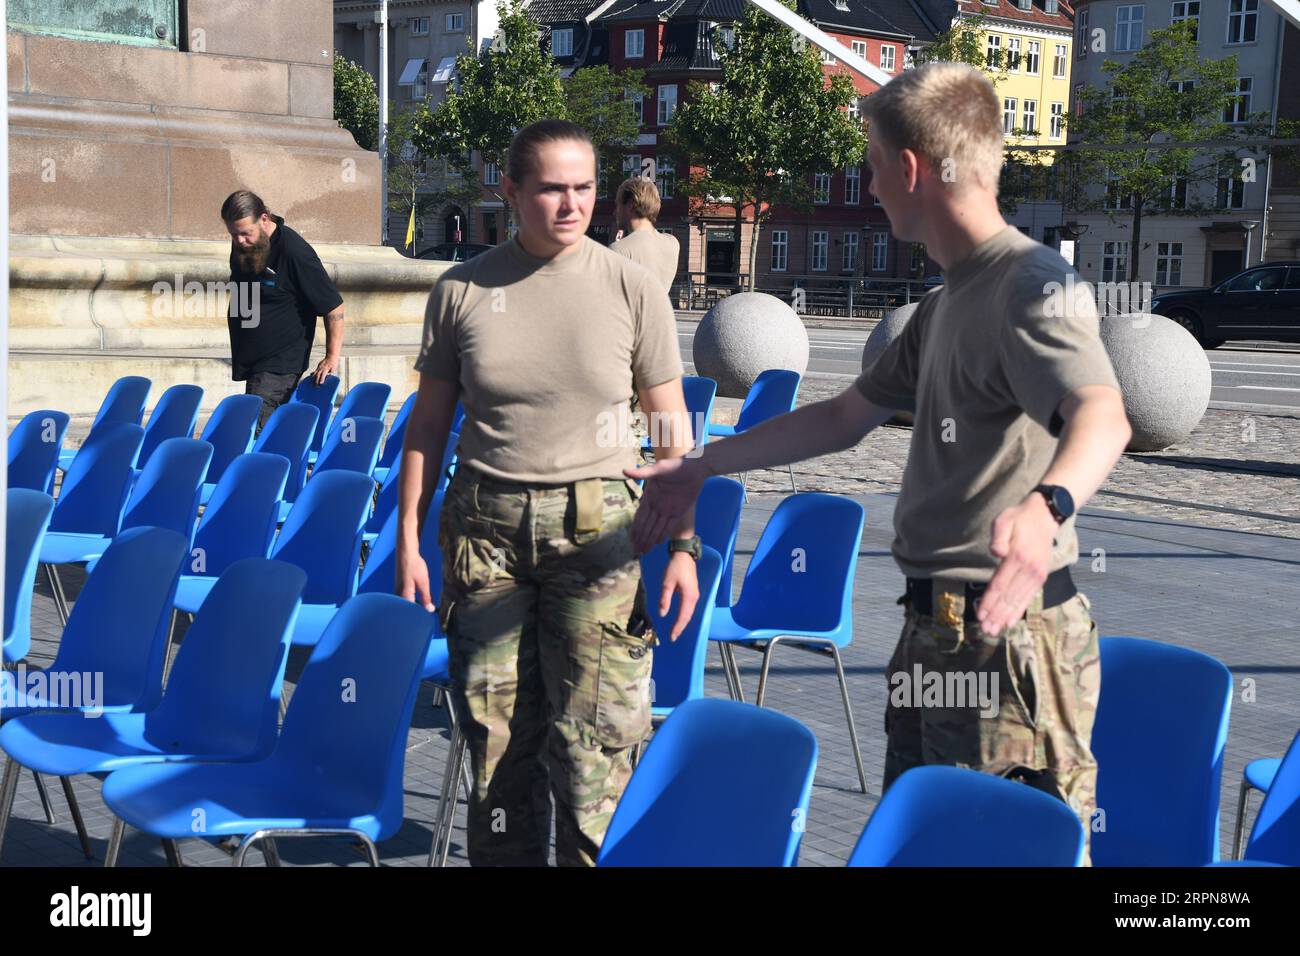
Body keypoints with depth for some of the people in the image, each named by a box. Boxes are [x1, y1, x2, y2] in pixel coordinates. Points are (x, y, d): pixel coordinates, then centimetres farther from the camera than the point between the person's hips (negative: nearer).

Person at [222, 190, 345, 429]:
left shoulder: (294, 252, -18)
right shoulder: (241, 247, 6)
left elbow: (334, 307, -14)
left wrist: (332, 356, -15)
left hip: (280, 364, -8)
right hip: (249, 361, 8)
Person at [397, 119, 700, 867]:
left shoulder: (631, 288, -1)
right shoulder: (463, 289, 3)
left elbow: (673, 431, 3)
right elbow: (429, 422, 8)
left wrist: (683, 544, -3)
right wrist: (408, 540, 5)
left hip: (595, 524, -2)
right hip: (486, 524, 2)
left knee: (593, 741, -4)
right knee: (495, 734, 8)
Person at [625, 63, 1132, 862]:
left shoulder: (1033, 282, -15)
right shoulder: (948, 303, 16)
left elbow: (1102, 416, -34)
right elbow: (844, 418, 25)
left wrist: (1046, 504, -55)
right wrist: (702, 467, 27)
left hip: (1006, 636, -10)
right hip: (934, 632, 10)